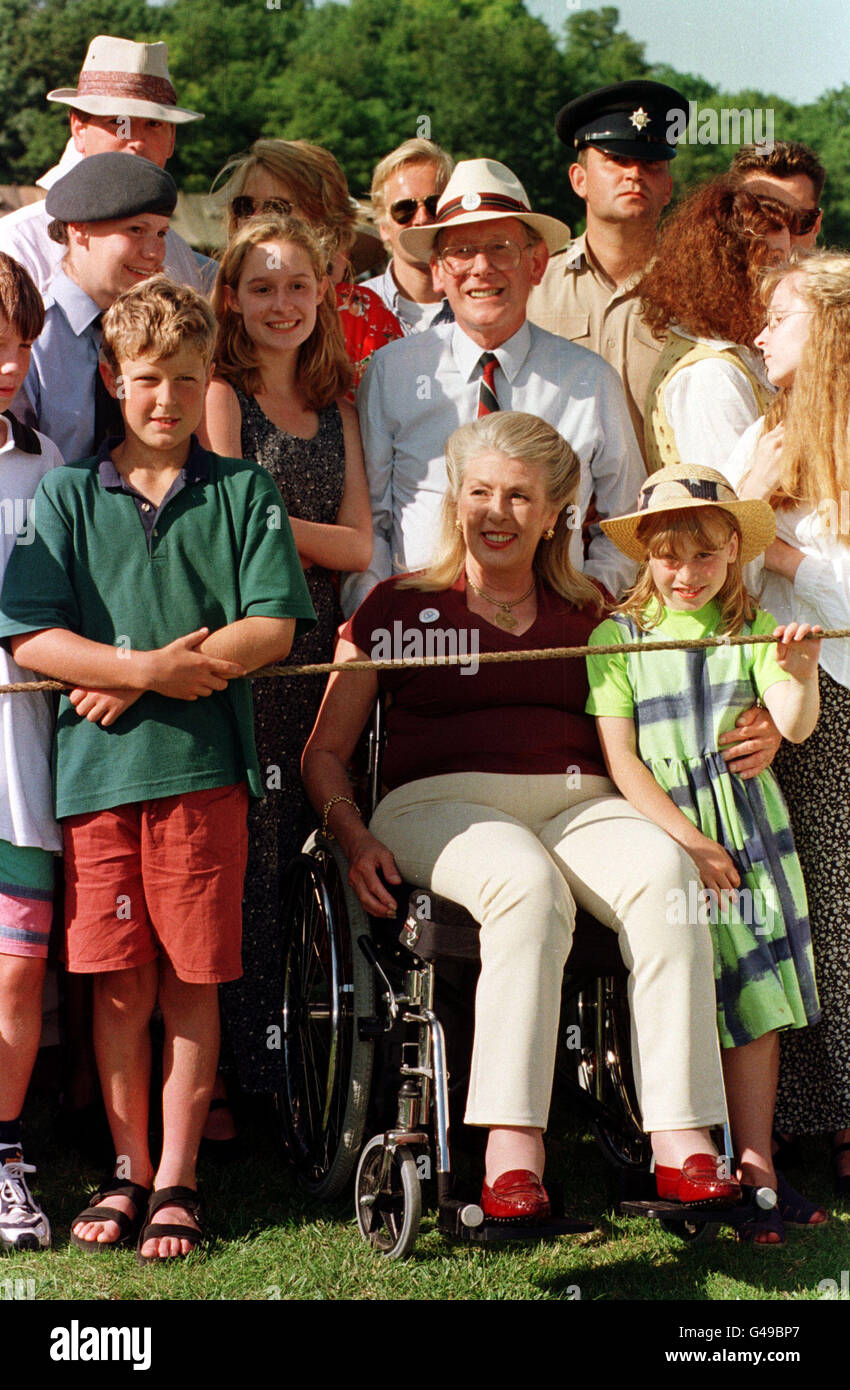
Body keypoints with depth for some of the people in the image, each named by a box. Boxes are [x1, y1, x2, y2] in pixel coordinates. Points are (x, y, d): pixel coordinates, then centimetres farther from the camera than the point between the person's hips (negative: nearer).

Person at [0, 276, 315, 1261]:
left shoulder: (243, 494, 8)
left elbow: (271, 627, -2)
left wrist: (136, 680, -10)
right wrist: (153, 665, -13)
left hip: (203, 766, -1)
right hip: (96, 769, 1)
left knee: (190, 984, 2)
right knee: (118, 985, 3)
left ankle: (176, 1181, 11)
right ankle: (127, 1171, 17)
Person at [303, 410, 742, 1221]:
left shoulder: (589, 616, 23)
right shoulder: (398, 607, 16)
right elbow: (324, 751, 14)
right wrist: (353, 837, -6)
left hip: (578, 803, 3)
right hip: (442, 803, -2)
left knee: (663, 870, -32)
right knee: (528, 883, -38)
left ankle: (681, 1147, -39)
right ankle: (512, 1152, -45)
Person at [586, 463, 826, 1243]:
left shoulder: (754, 630, 6)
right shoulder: (617, 639, -1)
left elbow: (795, 726, -7)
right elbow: (621, 760, -6)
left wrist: (801, 679, -30)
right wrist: (691, 842, -14)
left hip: (751, 835, 2)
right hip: (661, 840, -2)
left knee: (757, 1002, 1)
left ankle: (754, 1164, 8)